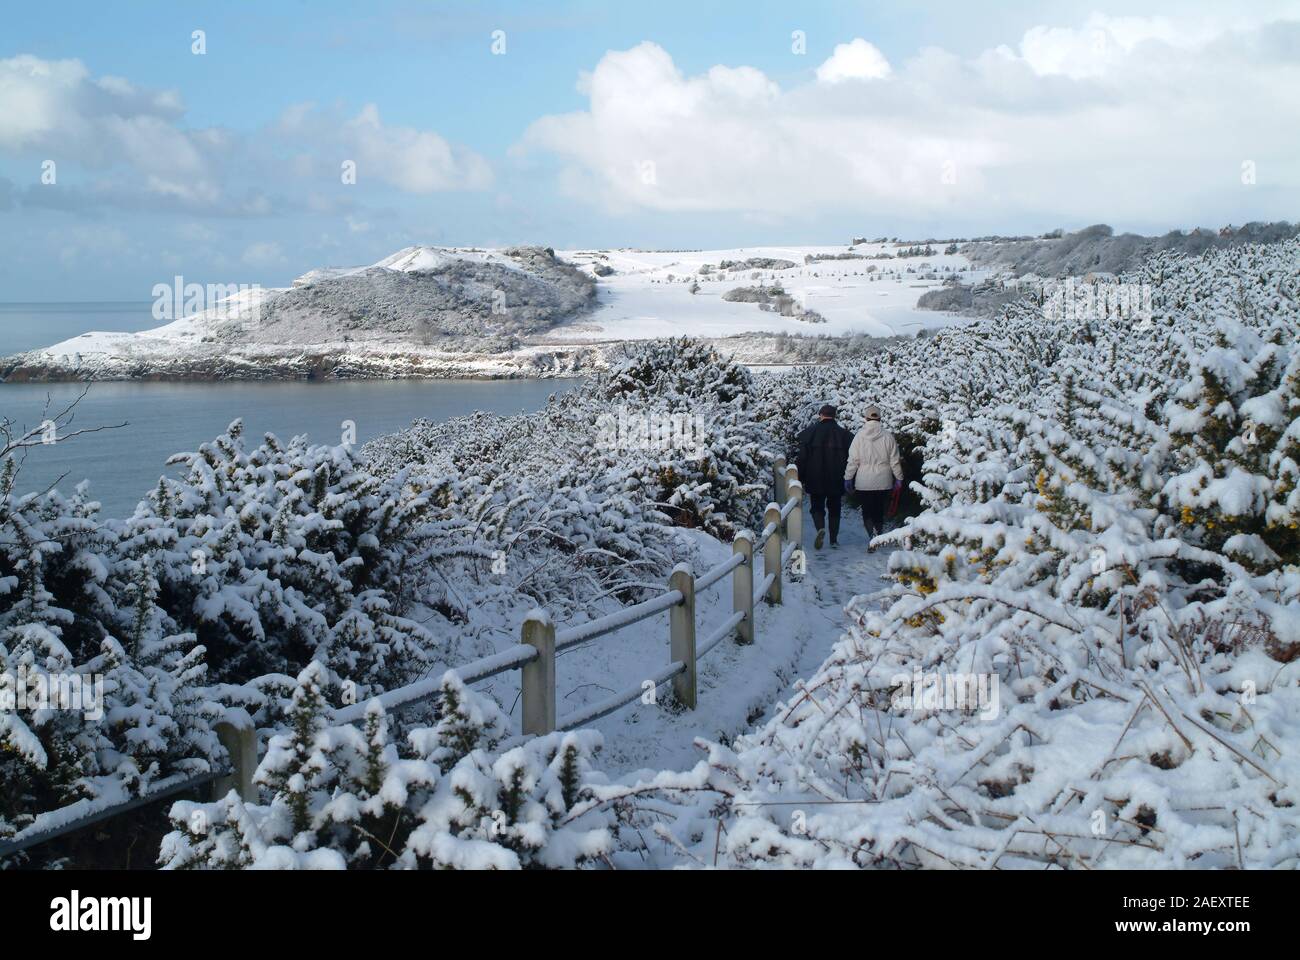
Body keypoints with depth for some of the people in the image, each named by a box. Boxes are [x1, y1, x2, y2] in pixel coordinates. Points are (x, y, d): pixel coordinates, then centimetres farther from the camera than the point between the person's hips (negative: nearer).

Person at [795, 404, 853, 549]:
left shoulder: (810, 433, -4)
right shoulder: (844, 434, 1)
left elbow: (802, 457, -4)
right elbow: (851, 458, 1)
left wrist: (799, 479, 2)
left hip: (815, 481, -1)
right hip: (836, 481, 2)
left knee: (817, 507, 7)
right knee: (834, 509, 14)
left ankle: (821, 528, -20)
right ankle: (834, 539, 13)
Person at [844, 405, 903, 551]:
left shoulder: (859, 436, -6)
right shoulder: (888, 436, -3)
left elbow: (853, 460, -5)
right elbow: (895, 461, 1)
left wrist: (848, 478, 4)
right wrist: (899, 478, 10)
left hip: (864, 483, -1)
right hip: (884, 482, 1)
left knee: (867, 512, 4)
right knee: (880, 511, 14)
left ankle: (873, 534, -18)